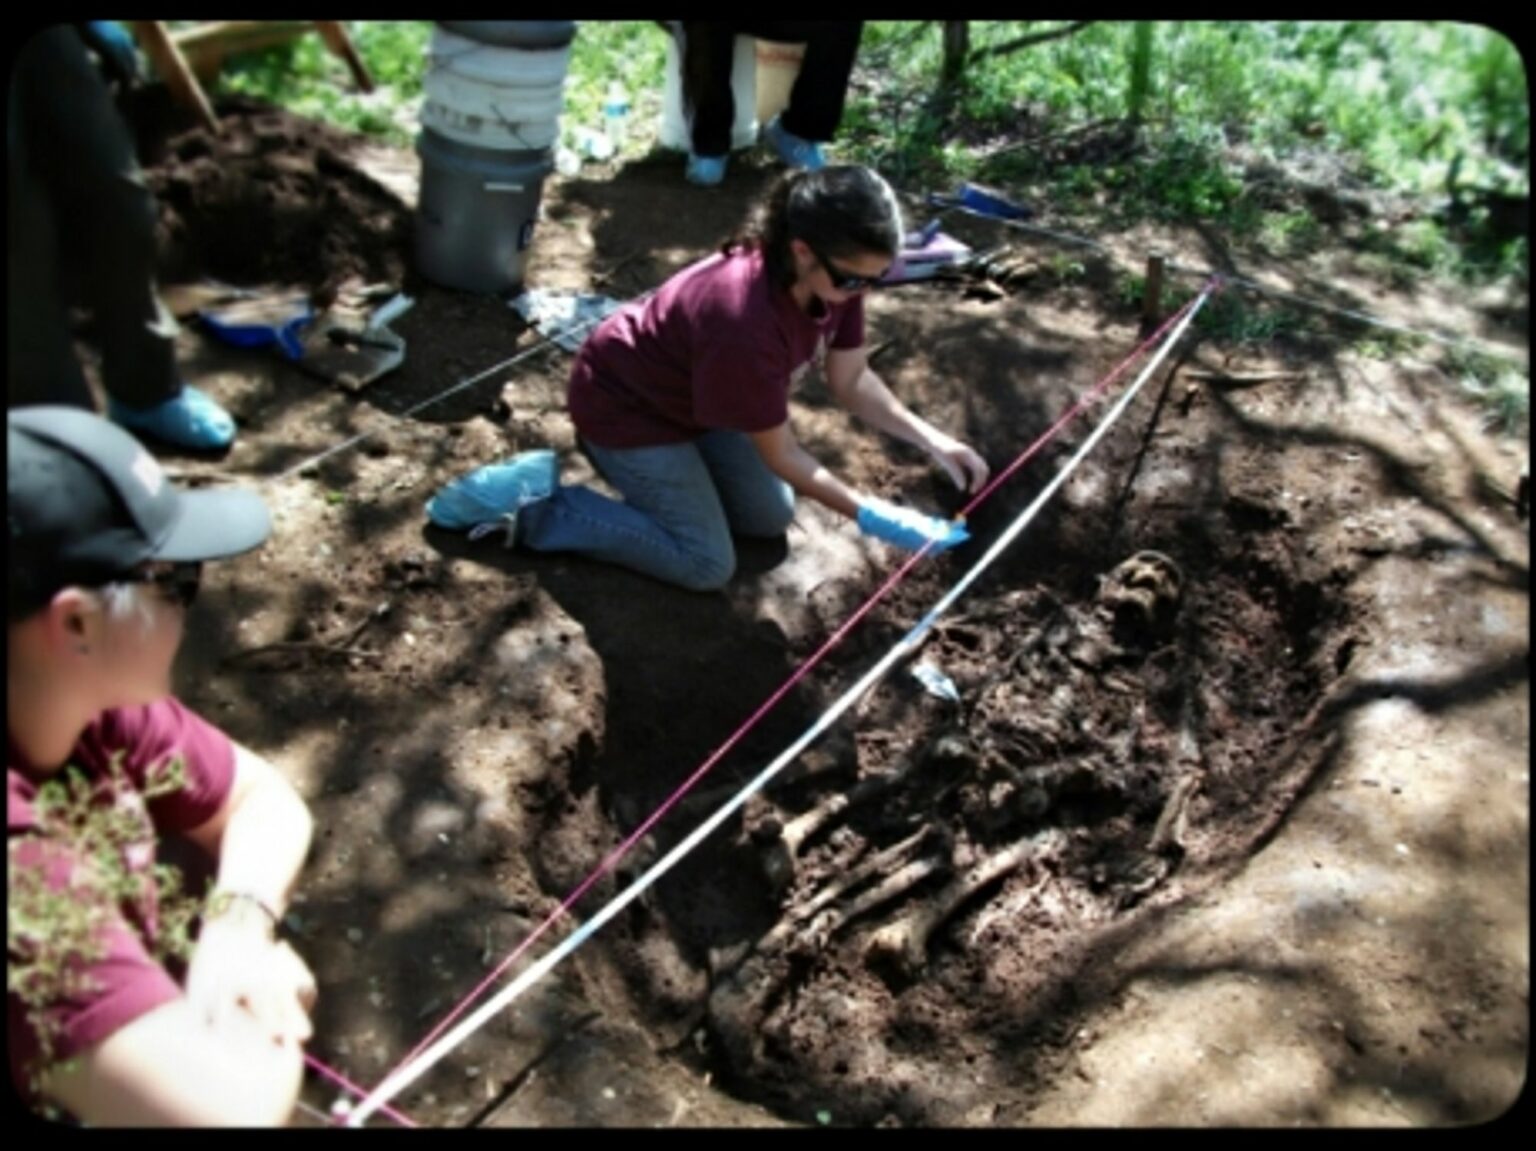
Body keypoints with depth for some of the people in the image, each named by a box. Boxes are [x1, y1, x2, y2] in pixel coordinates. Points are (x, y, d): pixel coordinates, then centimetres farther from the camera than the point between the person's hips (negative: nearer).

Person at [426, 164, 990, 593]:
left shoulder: (834, 275, -19)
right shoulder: (746, 324, -41)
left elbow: (851, 380, -6)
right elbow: (781, 454, -28)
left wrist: (934, 441, -16)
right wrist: (873, 517, -28)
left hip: (691, 392, 8)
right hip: (625, 404, -8)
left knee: (771, 518, 11)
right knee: (707, 565, -8)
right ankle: (531, 506, -1)